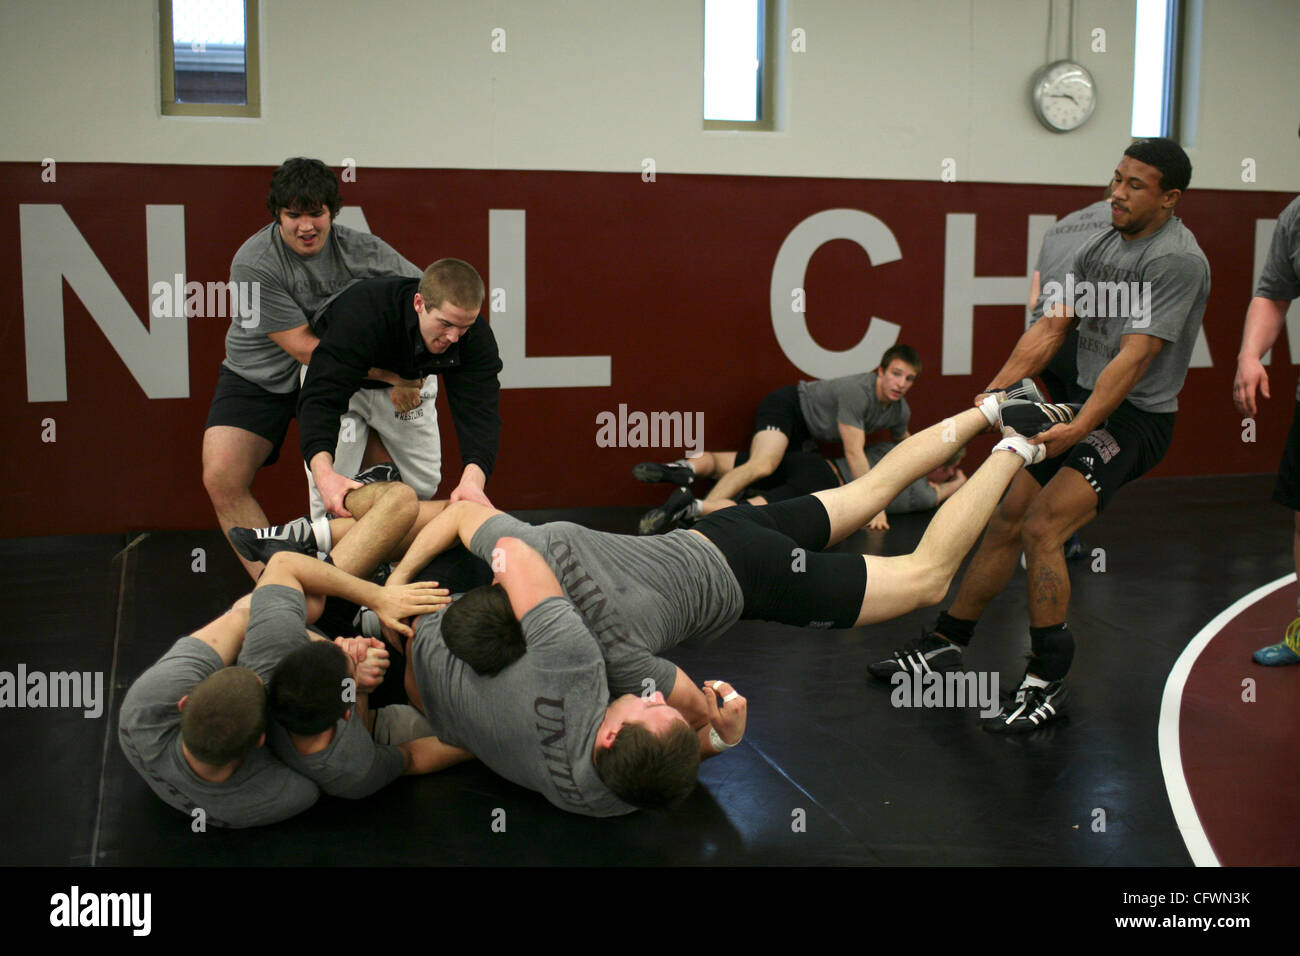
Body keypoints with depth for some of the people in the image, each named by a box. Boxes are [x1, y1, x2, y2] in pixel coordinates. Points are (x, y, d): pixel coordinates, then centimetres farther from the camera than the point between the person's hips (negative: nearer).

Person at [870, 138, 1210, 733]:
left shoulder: (1175, 259, -16)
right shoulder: (1098, 248, 9)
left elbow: (1134, 357, -24)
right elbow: (1049, 330, 6)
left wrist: (1079, 427, -33)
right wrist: (995, 393, -7)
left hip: (1134, 418, -8)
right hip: (1083, 408, 8)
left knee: (1042, 529, -20)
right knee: (1006, 523, 9)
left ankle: (1046, 684, -8)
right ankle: (945, 645, 22)